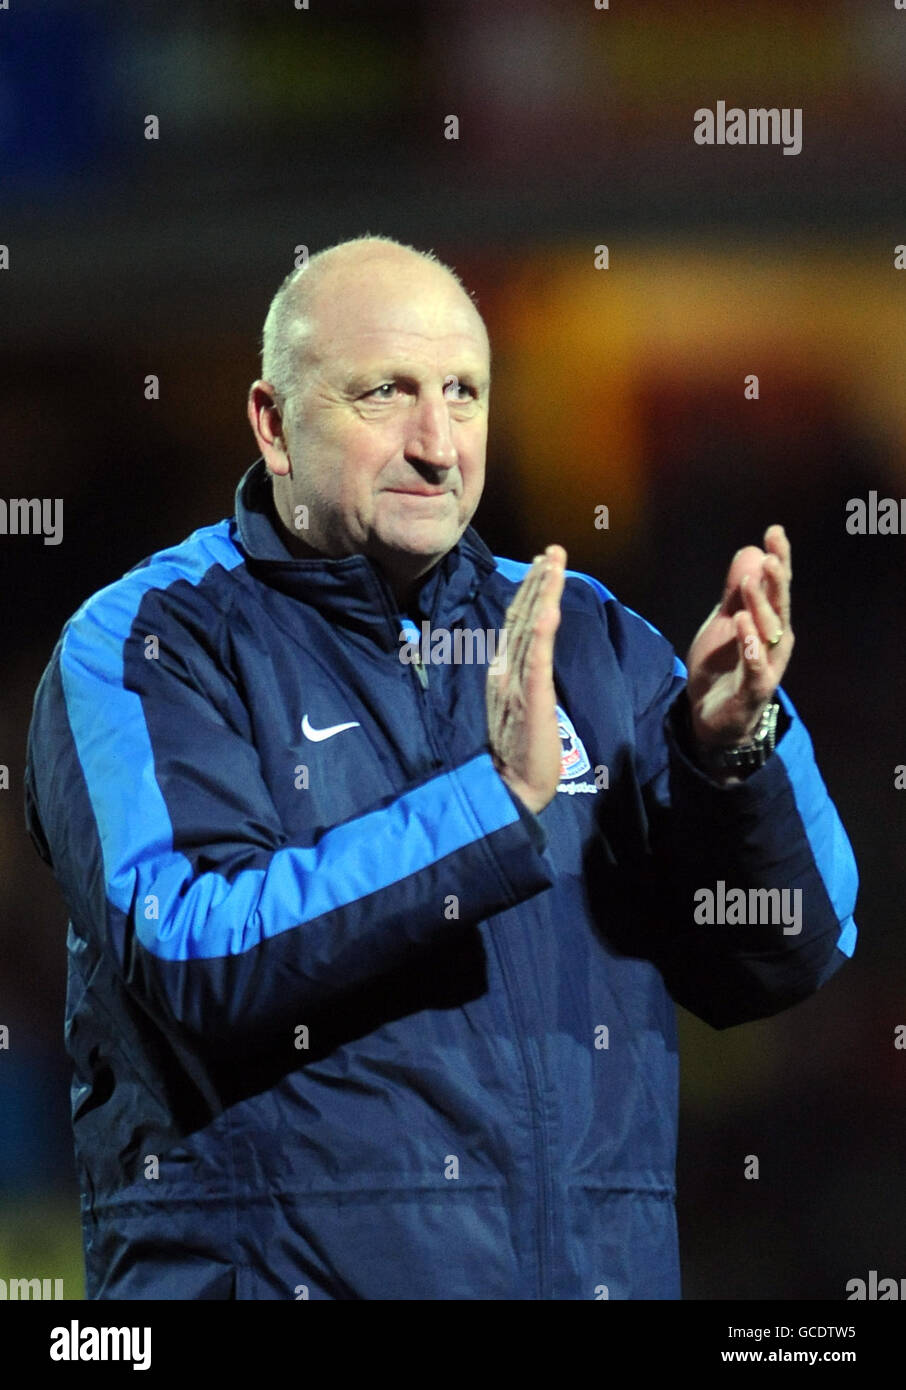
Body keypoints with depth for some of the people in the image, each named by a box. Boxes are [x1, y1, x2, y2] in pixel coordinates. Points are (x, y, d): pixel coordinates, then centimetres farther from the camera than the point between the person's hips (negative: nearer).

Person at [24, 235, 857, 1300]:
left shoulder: (588, 638, 10)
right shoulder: (146, 644, -3)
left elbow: (784, 962, 5)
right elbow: (188, 959, -18)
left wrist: (737, 751, -13)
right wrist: (495, 800, -23)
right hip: (278, 1267, -4)